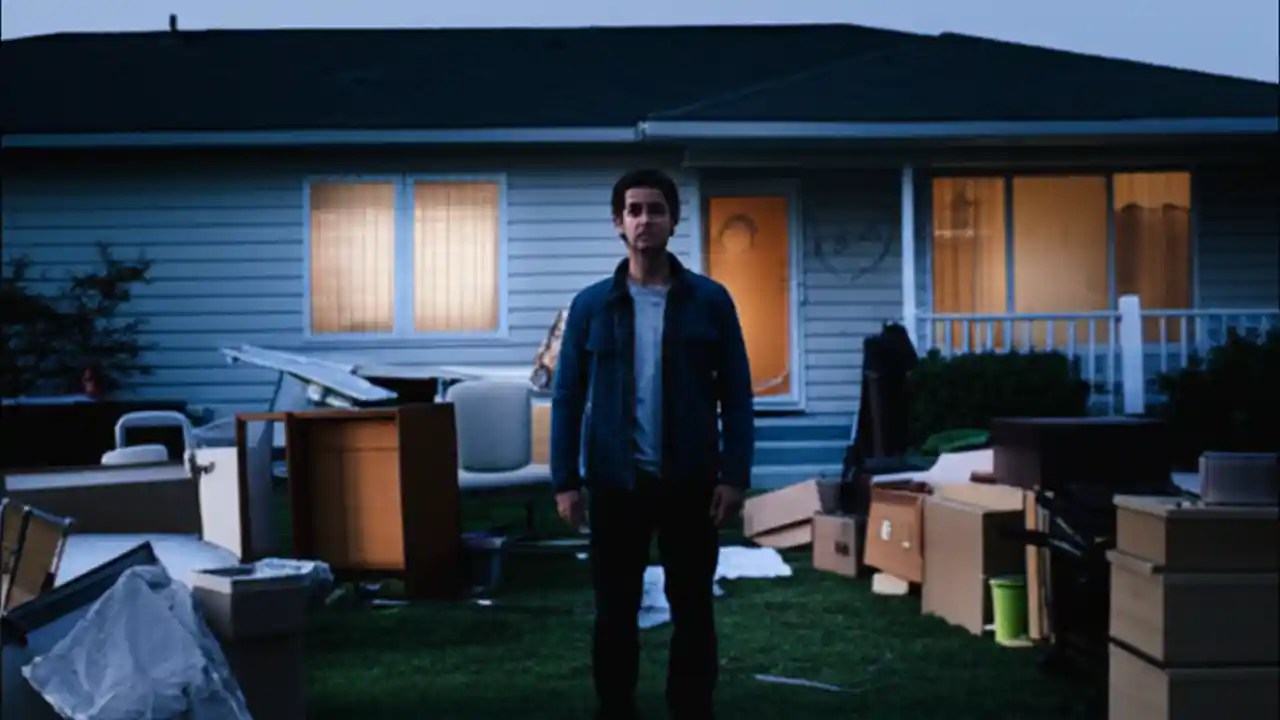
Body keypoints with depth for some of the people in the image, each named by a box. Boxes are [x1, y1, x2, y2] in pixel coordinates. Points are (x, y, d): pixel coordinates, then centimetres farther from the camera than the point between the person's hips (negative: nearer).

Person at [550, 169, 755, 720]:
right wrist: (566, 480, -2)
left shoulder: (710, 300, 0)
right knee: (614, 612, 8)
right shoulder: (591, 305, 1)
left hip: (690, 481, 0)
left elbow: (735, 394, 1)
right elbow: (566, 398, 3)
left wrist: (735, 474, -5)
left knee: (693, 609, 8)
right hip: (615, 482, 0)